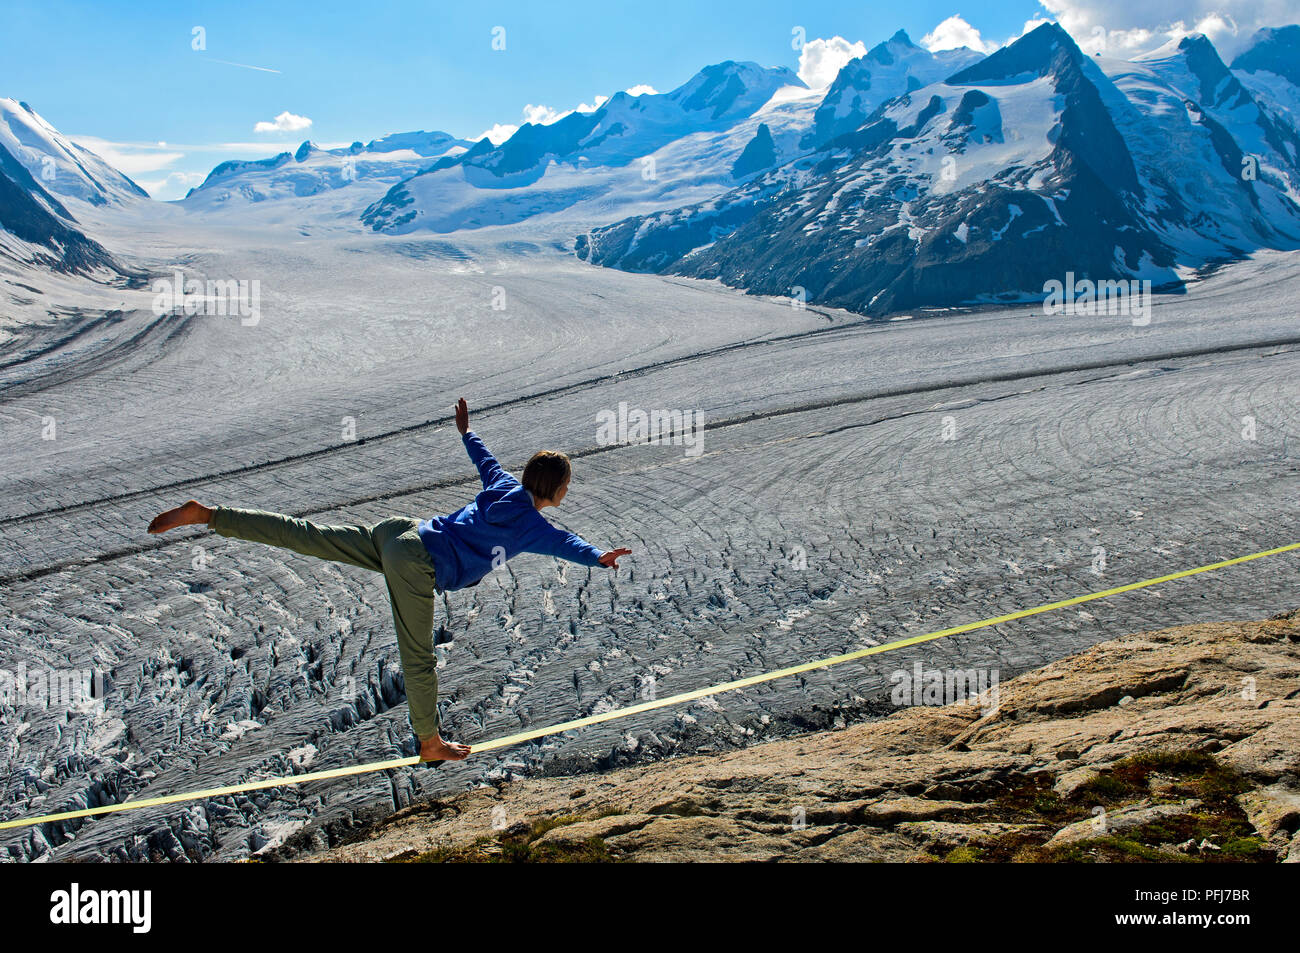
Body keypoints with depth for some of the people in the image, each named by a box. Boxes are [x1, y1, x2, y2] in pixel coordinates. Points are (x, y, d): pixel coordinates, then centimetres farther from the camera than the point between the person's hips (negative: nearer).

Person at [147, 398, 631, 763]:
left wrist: (465, 431, 52)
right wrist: (597, 557, -25)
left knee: (306, 536, 5)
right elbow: (563, 541, -19)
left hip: (398, 533, 8)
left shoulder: (503, 486, 18)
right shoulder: (531, 523, -3)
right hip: (418, 563, -8)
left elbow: (483, 457, 35)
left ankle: (207, 515, 2)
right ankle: (431, 744, 17)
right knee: (418, 659, 3)